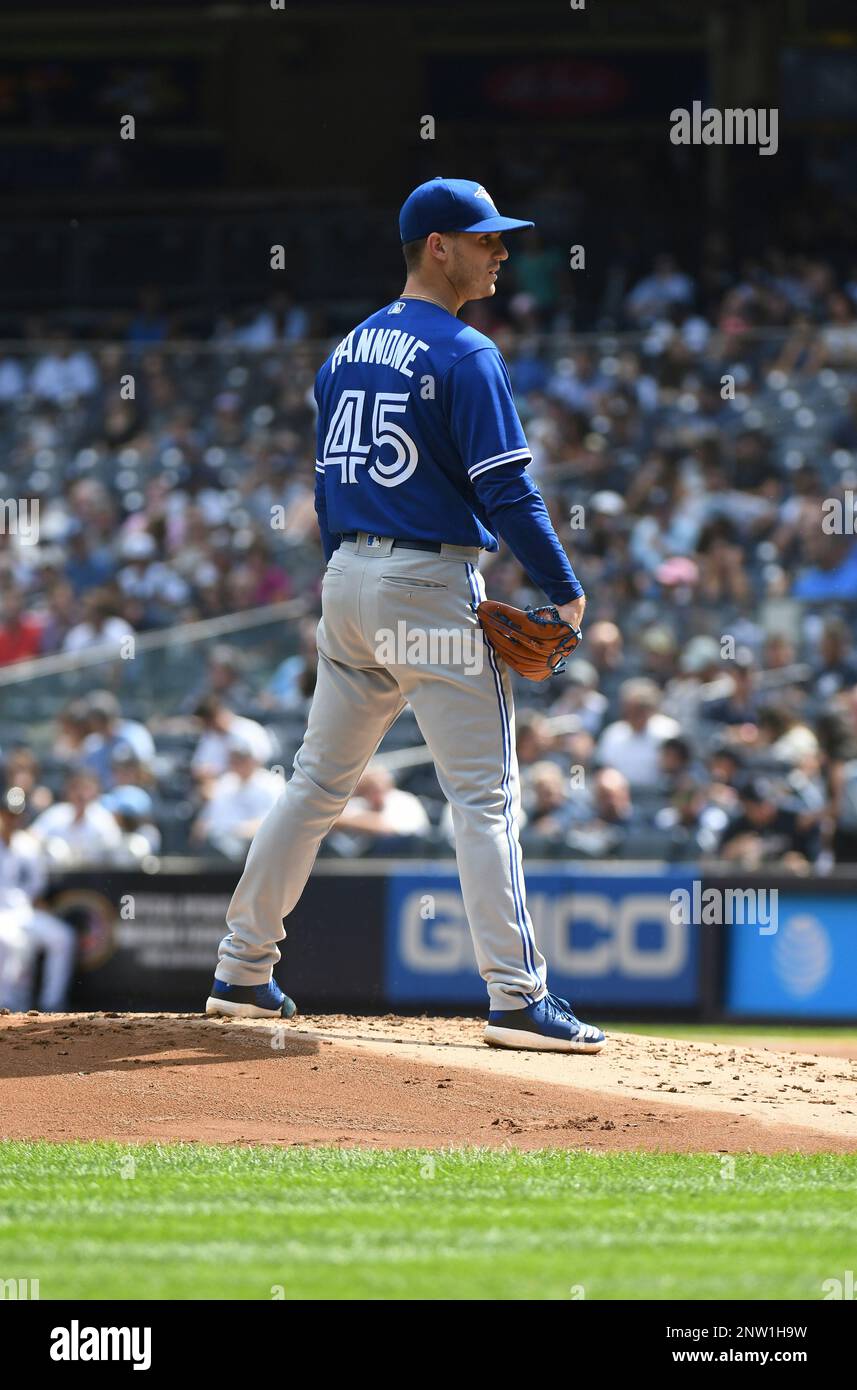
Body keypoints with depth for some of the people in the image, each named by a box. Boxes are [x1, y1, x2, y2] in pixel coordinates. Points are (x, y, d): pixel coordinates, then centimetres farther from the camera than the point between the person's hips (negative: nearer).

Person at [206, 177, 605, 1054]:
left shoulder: (348, 350, 13)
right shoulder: (464, 356, -11)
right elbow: (506, 491, -16)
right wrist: (565, 592, -9)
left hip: (347, 583, 8)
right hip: (430, 585, -8)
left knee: (318, 782, 16)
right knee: (483, 794, -7)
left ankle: (242, 972, 19)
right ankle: (516, 996, -12)